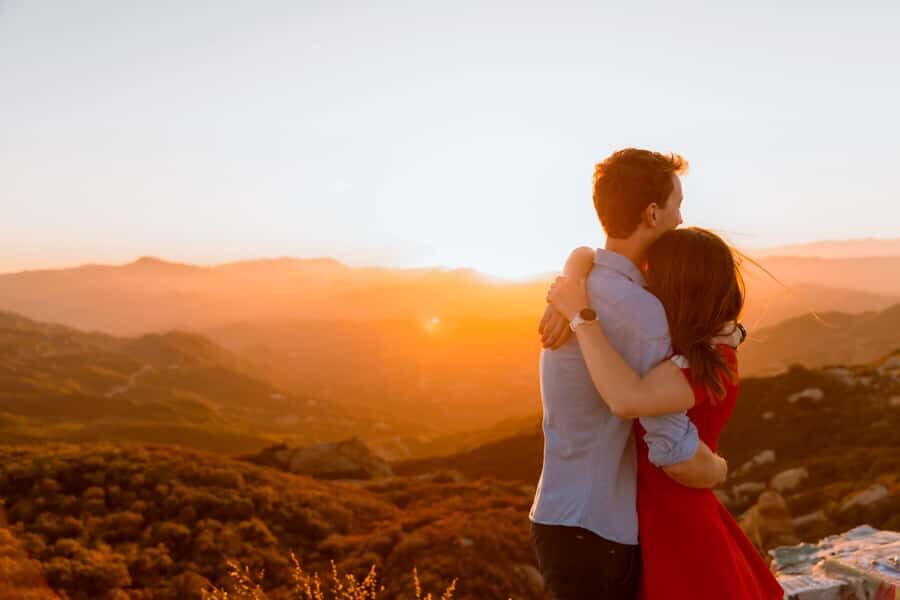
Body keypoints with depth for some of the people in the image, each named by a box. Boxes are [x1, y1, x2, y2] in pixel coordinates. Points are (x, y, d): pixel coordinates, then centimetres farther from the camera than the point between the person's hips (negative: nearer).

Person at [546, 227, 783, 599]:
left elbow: (627, 400, -43)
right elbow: (586, 258, 2)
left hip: (681, 537, -9)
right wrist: (568, 307, -18)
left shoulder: (704, 369, -23)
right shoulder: (668, 337, 0)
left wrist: (581, 315, -33)